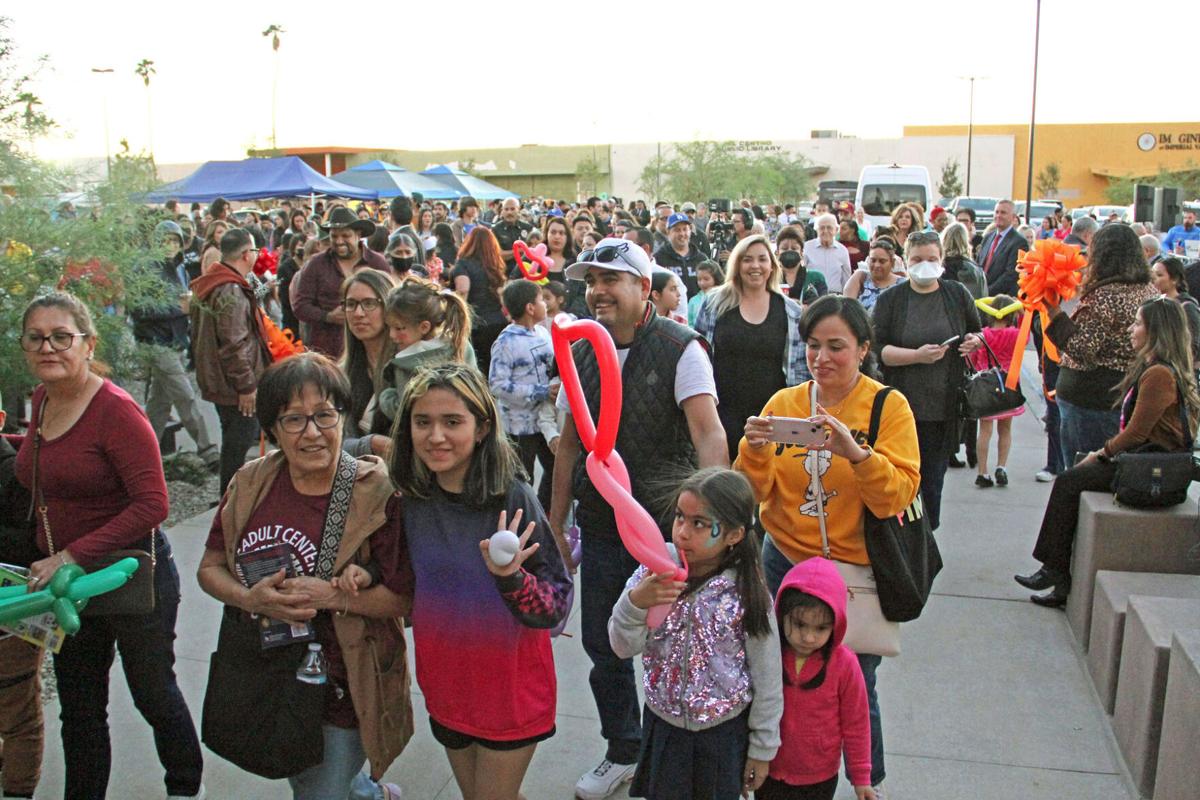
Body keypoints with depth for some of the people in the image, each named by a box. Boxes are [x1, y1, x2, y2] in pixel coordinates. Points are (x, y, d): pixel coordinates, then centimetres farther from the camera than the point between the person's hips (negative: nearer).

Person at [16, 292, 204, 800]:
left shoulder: (116, 411, -22)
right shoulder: (42, 400, 3)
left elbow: (152, 504, -26)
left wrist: (72, 557, -27)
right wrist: (48, 560, 11)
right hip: (67, 580, 7)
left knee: (153, 694, 13)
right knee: (79, 707, 19)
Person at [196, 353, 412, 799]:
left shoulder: (376, 494, -18)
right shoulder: (251, 484, -5)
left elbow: (404, 597, -16)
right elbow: (209, 568, 3)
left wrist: (334, 597, -29)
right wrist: (250, 598, -17)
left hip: (340, 690, -5)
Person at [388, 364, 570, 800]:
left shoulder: (512, 500, -23)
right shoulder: (412, 497, -8)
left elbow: (555, 609, -21)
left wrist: (510, 576, -38)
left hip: (510, 691, -5)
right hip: (446, 686, 5)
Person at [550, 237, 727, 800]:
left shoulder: (680, 349, -12)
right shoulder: (581, 354, 4)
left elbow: (707, 432, -23)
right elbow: (570, 444, 10)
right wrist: (555, 525, 11)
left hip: (667, 522, -5)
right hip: (600, 523, 5)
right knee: (603, 645, 14)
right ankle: (623, 753, 37)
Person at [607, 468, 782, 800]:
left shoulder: (748, 596, -20)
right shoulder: (654, 572, -13)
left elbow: (767, 679, -9)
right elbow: (623, 647, -11)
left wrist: (762, 750, -1)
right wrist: (635, 602, -30)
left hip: (725, 734, -2)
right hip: (662, 724, 3)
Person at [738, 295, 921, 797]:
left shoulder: (889, 407, -5)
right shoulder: (783, 403, 2)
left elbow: (897, 496, -15)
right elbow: (755, 493, -1)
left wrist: (855, 453, -31)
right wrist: (755, 452, -21)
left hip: (857, 570, -2)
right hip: (785, 564, 3)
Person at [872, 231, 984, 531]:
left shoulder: (957, 294, 7)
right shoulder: (890, 300, 1)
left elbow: (980, 332, 19)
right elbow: (877, 348, -7)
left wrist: (975, 341, -5)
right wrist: (917, 355, -21)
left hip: (944, 404, 2)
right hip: (902, 404, -2)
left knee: (934, 475, 11)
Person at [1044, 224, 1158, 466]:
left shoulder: (1103, 296, -18)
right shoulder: (1150, 293, 9)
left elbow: (1082, 350, -21)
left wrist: (1054, 312, -20)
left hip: (1089, 401, -8)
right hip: (1130, 398, 8)